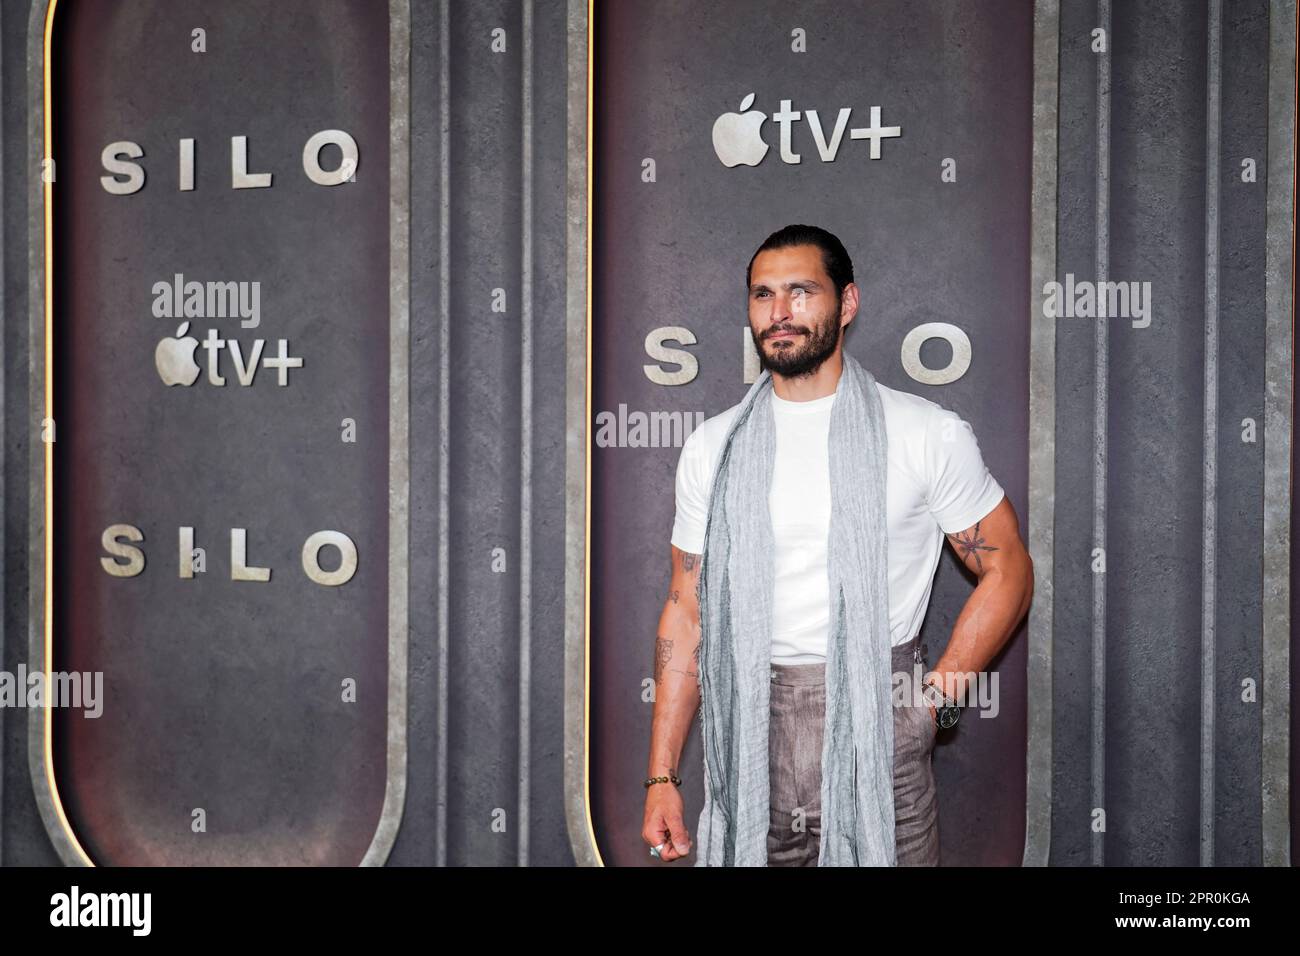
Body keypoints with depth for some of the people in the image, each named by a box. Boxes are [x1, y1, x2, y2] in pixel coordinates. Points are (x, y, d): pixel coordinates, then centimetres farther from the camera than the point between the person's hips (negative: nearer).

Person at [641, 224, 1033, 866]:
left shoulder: (930, 434, -3)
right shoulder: (713, 446, 5)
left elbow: (1008, 571, 3)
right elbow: (689, 611, 6)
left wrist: (934, 697, -6)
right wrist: (662, 776, 3)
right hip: (750, 742, 2)